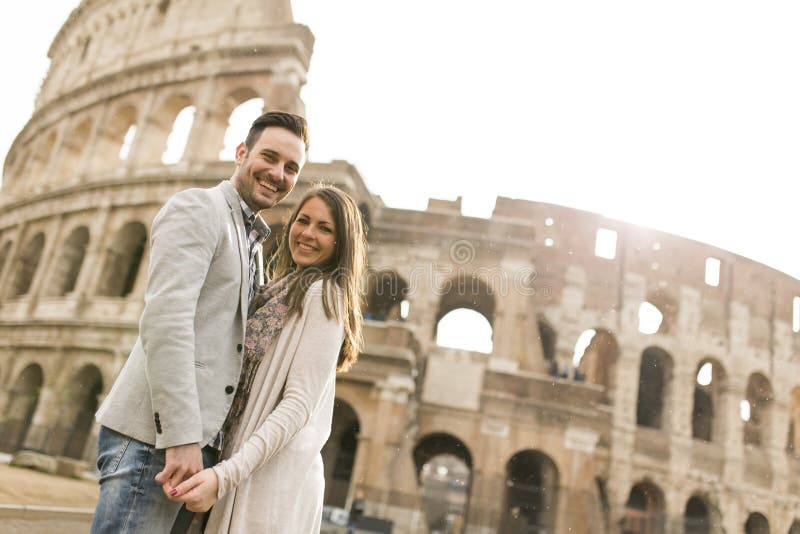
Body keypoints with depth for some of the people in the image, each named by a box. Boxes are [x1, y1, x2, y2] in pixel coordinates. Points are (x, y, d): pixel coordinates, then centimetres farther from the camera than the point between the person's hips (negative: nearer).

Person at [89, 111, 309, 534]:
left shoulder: (253, 244, 23)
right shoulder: (197, 207, -4)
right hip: (155, 435, -8)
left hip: (199, 440, 9)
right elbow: (165, 317, -17)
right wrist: (180, 436, -22)